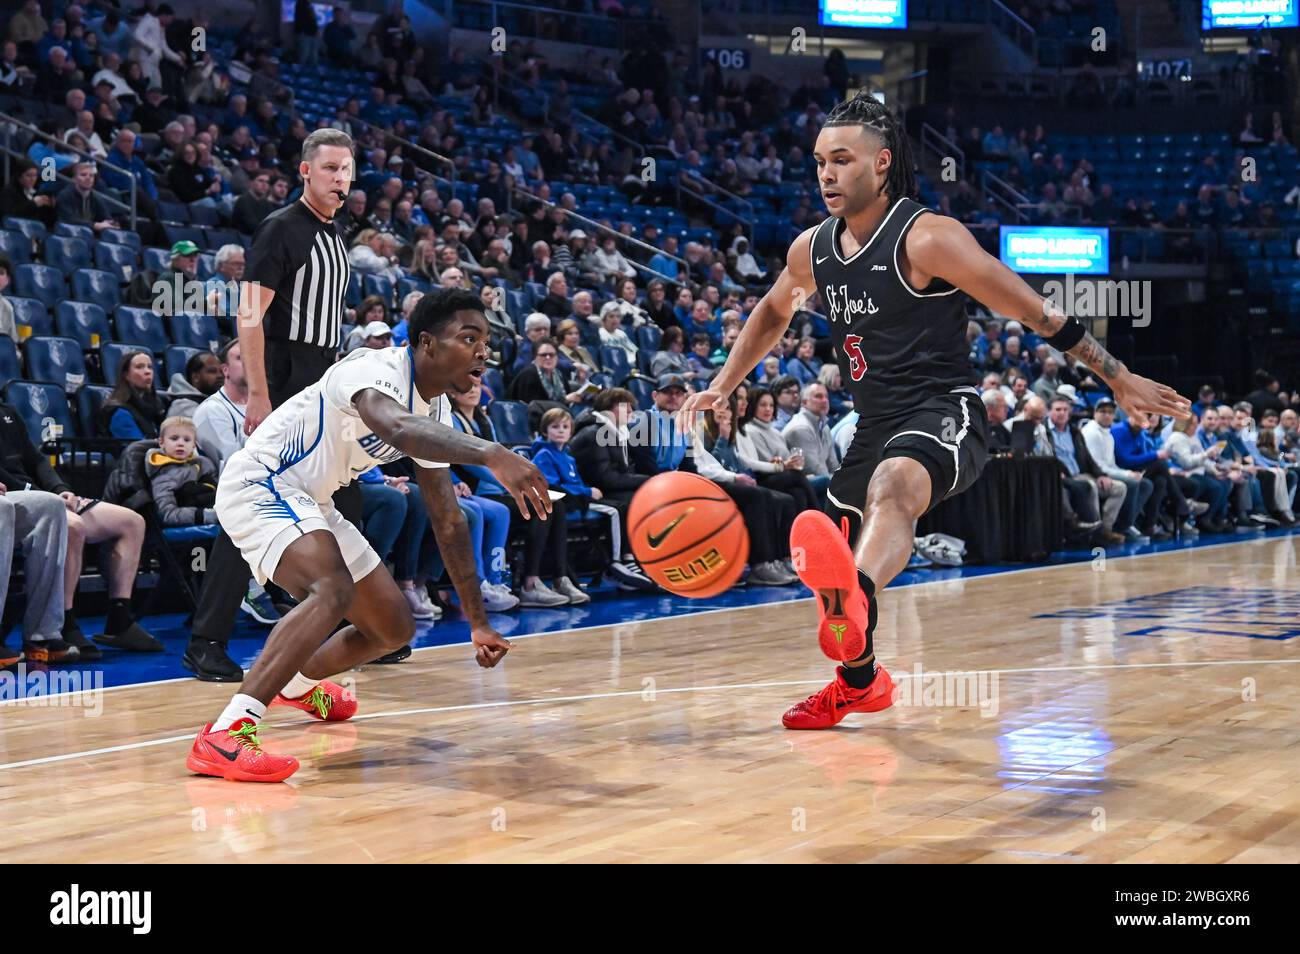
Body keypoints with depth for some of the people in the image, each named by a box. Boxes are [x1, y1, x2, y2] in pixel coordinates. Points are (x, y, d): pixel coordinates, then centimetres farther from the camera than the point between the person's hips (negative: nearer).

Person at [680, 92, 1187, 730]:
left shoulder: (927, 239, -14)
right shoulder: (813, 249, 7)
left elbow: (1037, 313, -12)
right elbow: (773, 312, 30)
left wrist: (1119, 379, -9)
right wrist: (722, 386, 25)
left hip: (942, 415, -8)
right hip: (874, 426, 8)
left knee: (892, 483, -41)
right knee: (830, 563, 17)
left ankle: (854, 608, -73)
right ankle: (859, 682, 47)